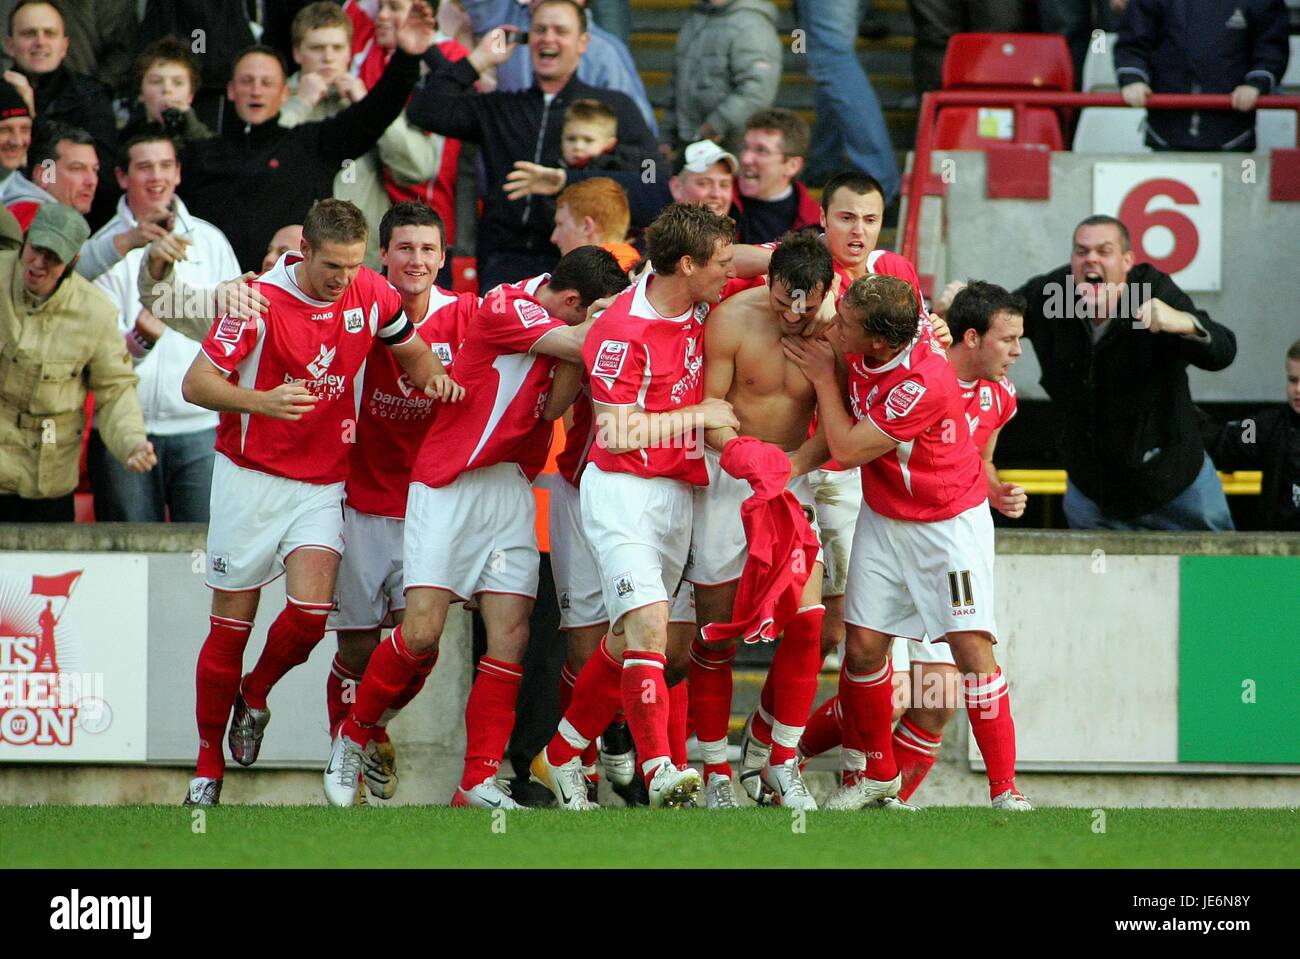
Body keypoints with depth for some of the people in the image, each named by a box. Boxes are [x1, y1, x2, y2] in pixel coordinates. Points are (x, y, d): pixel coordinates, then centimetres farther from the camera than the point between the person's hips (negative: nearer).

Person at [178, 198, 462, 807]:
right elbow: (195, 383, -15)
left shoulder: (371, 294, -2)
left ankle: (255, 695, 15)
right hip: (251, 477, -3)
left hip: (323, 483, 3)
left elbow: (411, 351, 16)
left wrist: (433, 376, -8)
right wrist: (261, 401, -33)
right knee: (230, 626, 1)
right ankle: (208, 763, 15)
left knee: (310, 613, -16)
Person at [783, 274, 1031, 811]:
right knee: (863, 645, 0)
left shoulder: (925, 383, -32)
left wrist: (823, 376, -13)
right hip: (883, 519, 7)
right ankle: (874, 773, 19)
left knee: (971, 645, -15)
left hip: (950, 521, -7)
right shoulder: (861, 346, -12)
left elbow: (848, 448, -22)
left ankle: (1005, 790, -11)